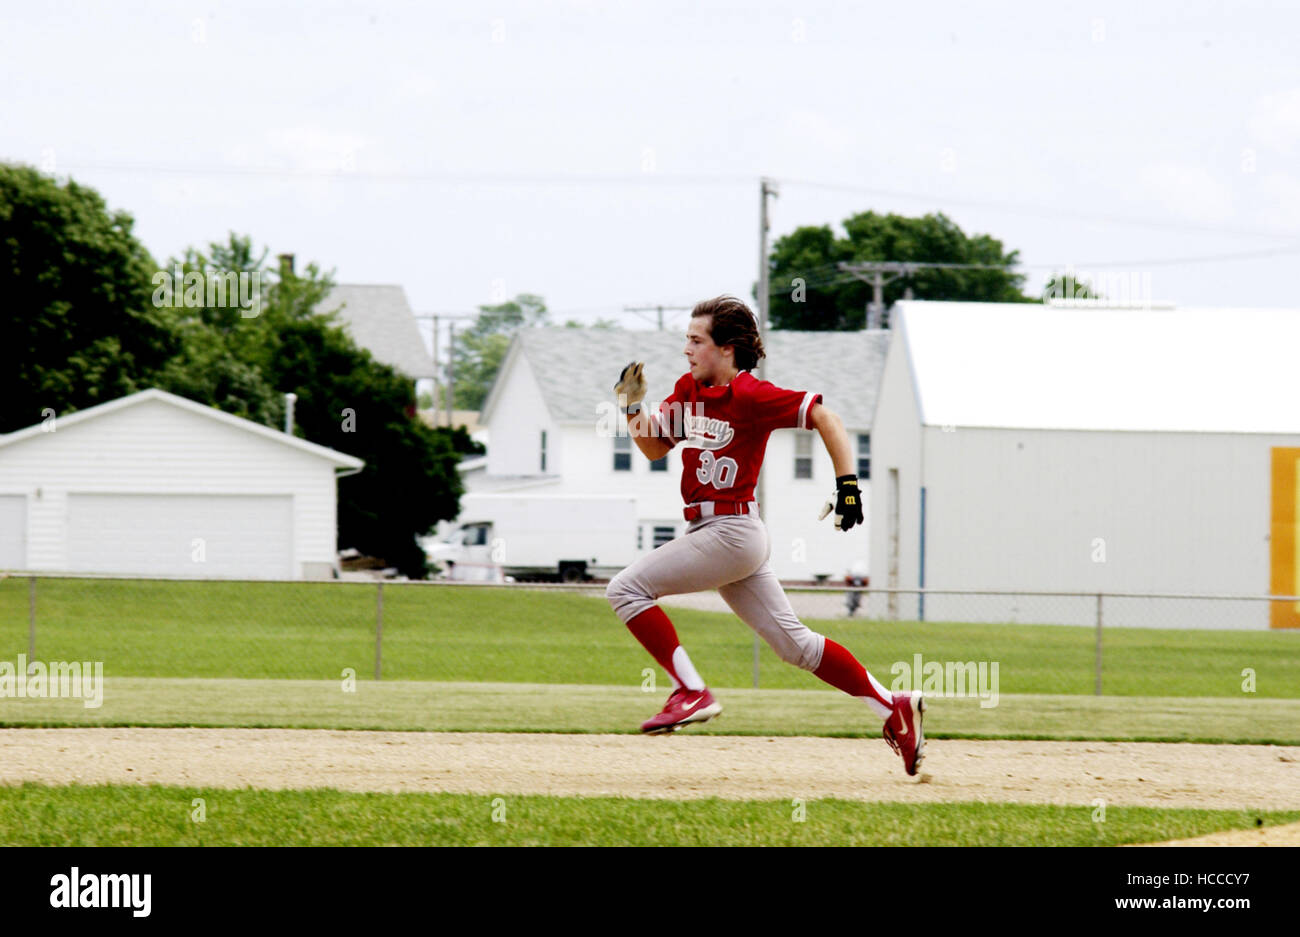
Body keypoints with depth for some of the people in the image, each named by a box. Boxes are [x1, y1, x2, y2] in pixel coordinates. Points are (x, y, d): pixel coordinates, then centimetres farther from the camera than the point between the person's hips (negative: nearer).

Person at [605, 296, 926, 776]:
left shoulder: (750, 395, -14)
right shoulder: (689, 389, 11)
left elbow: (825, 417, -15)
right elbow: (653, 447, 19)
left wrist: (847, 485, -20)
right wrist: (632, 405, 2)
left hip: (730, 533, -9)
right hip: (713, 534, 9)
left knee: (627, 588, -11)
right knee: (794, 643, 10)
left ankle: (692, 692, -12)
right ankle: (893, 708, 14)